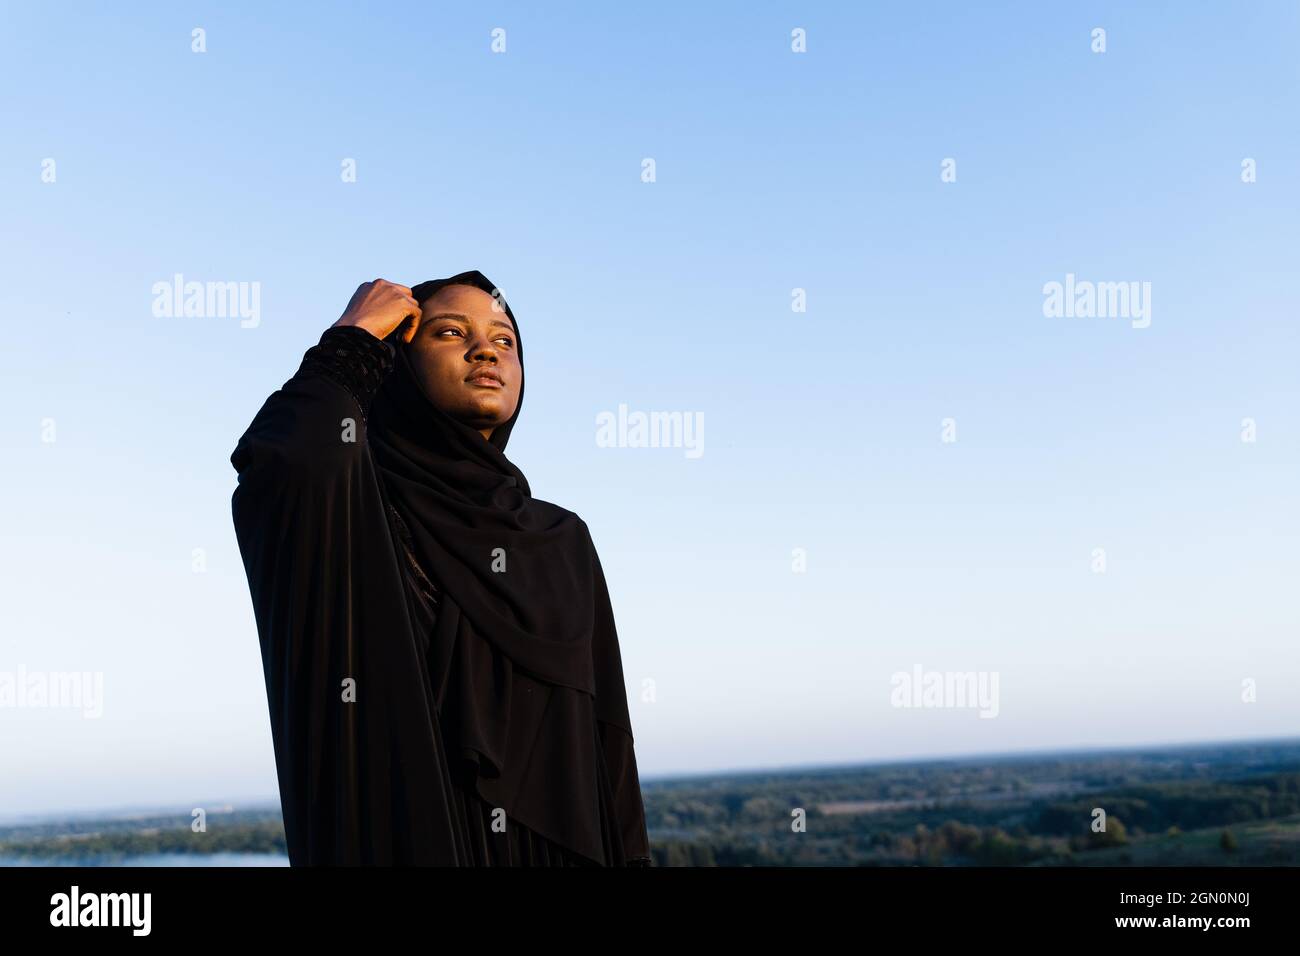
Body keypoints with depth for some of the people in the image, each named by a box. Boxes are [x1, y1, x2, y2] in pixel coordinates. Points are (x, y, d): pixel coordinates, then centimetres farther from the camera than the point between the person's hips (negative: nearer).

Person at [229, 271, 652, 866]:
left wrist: (631, 859, -1)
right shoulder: (353, 517, -2)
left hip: (560, 845, 4)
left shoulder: (564, 542, 10)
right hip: (404, 843, -4)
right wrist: (354, 338, -9)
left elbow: (606, 737, 7)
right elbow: (289, 459, -26)